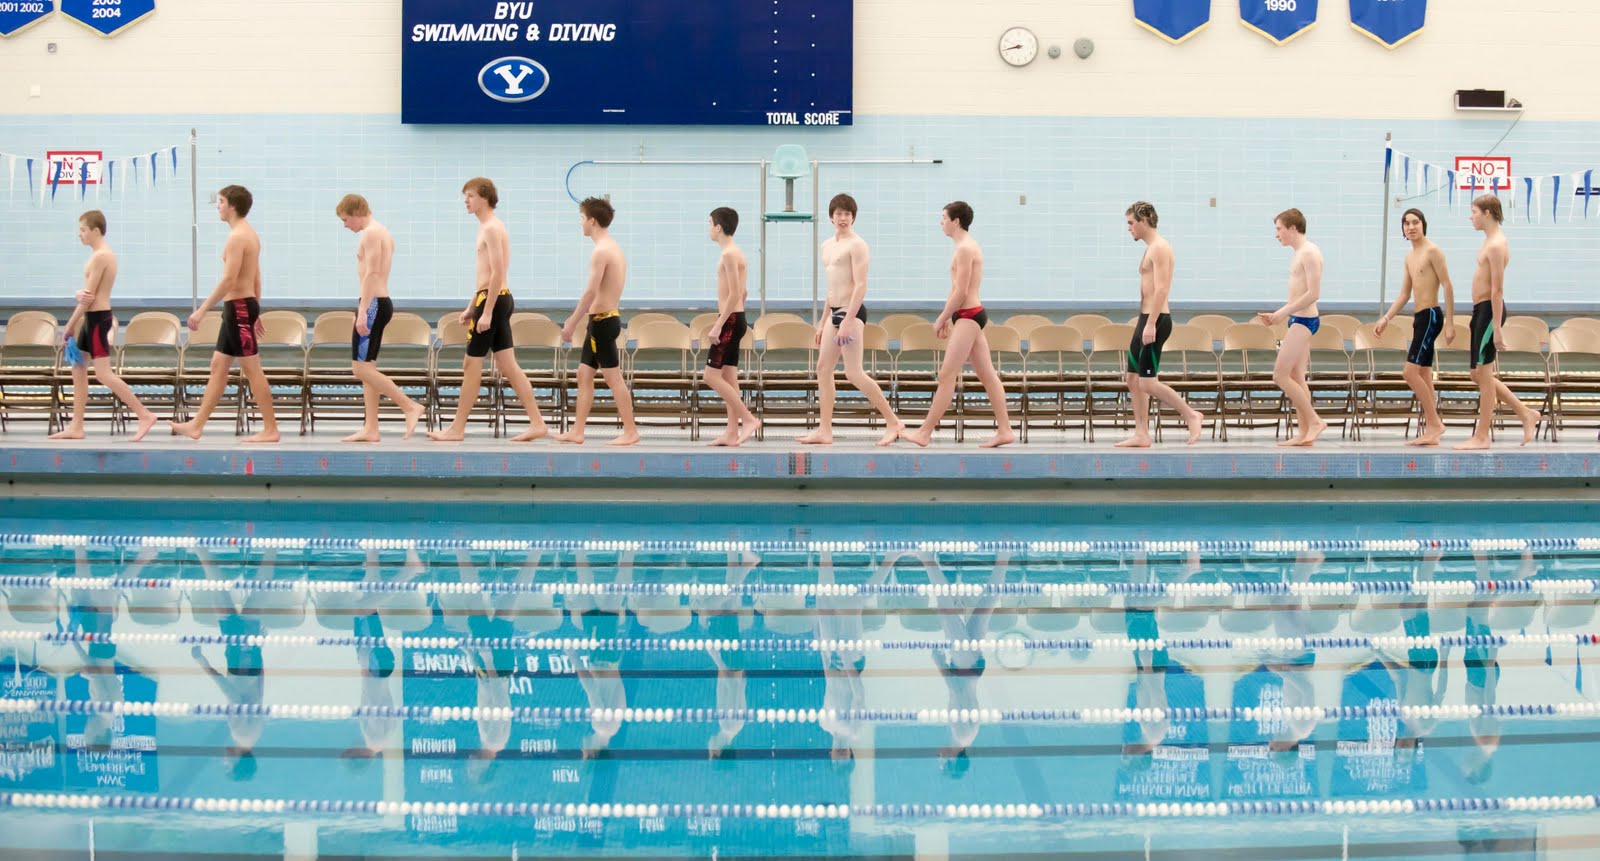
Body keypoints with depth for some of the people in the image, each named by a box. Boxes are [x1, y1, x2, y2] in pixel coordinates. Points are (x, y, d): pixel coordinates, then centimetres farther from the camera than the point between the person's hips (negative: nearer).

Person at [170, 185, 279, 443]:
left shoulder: (237, 236, -15)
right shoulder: (250, 234, 15)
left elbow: (229, 280, -22)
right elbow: (256, 278, 20)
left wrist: (202, 310, -21)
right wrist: (255, 312, 24)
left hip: (238, 306, -10)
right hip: (245, 305, 10)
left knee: (252, 369, -7)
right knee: (218, 365, 12)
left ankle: (270, 429, -4)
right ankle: (196, 425, 16)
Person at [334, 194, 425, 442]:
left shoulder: (371, 233, -12)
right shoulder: (383, 232, 19)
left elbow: (371, 273, -21)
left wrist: (362, 311, -25)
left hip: (373, 303, -10)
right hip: (381, 302, 10)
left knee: (361, 368, -11)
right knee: (367, 368, 9)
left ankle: (410, 406, -11)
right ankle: (370, 429, 8)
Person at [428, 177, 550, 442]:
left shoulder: (492, 228, -13)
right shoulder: (487, 227, 18)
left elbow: (497, 273, -21)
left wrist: (486, 312, -23)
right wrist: (471, 307, 24)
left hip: (493, 300, -10)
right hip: (499, 300, 10)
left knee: (472, 364, -3)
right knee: (507, 365, 7)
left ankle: (457, 428, 4)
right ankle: (537, 423, 6)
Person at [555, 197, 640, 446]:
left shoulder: (601, 251, -16)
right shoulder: (613, 247, 15)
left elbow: (591, 292, -21)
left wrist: (572, 323, -17)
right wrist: (577, 318, 21)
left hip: (602, 320, -10)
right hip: (608, 317, 10)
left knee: (613, 377, -5)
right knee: (584, 374, 12)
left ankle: (630, 432, -1)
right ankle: (577, 431, 15)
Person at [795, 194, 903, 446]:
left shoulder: (856, 245, -10)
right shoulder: (827, 246, 17)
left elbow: (860, 285, -17)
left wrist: (848, 320, -24)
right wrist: (823, 321, 22)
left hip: (851, 312, -9)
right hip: (835, 312, 9)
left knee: (854, 373, -11)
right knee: (823, 369, 7)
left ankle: (893, 422, -4)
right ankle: (824, 430, 11)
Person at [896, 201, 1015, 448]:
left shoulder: (965, 248, -14)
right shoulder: (968, 246, 18)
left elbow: (961, 292, -18)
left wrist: (942, 319, -12)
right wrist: (947, 317, 18)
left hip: (968, 316, -11)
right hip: (972, 315, 11)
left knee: (947, 375, -9)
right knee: (988, 375, 8)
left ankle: (924, 433, -8)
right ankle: (1004, 430, 8)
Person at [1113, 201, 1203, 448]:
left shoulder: (1159, 247, -12)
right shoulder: (1151, 247, 19)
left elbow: (1161, 289, -21)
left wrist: (1151, 324, -26)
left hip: (1155, 320, -11)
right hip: (1147, 320, 11)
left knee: (1147, 382, -12)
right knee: (1133, 378, 9)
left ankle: (1190, 415, -2)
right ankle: (1141, 435, 11)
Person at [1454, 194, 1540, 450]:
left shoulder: (1496, 245, -16)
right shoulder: (1490, 241, 15)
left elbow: (1497, 289, -20)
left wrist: (1497, 328, -22)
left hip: (1489, 309, -10)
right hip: (1480, 309, 10)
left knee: (1483, 372, -4)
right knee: (1479, 373, 13)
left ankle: (1481, 437, 2)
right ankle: (1526, 414, 22)